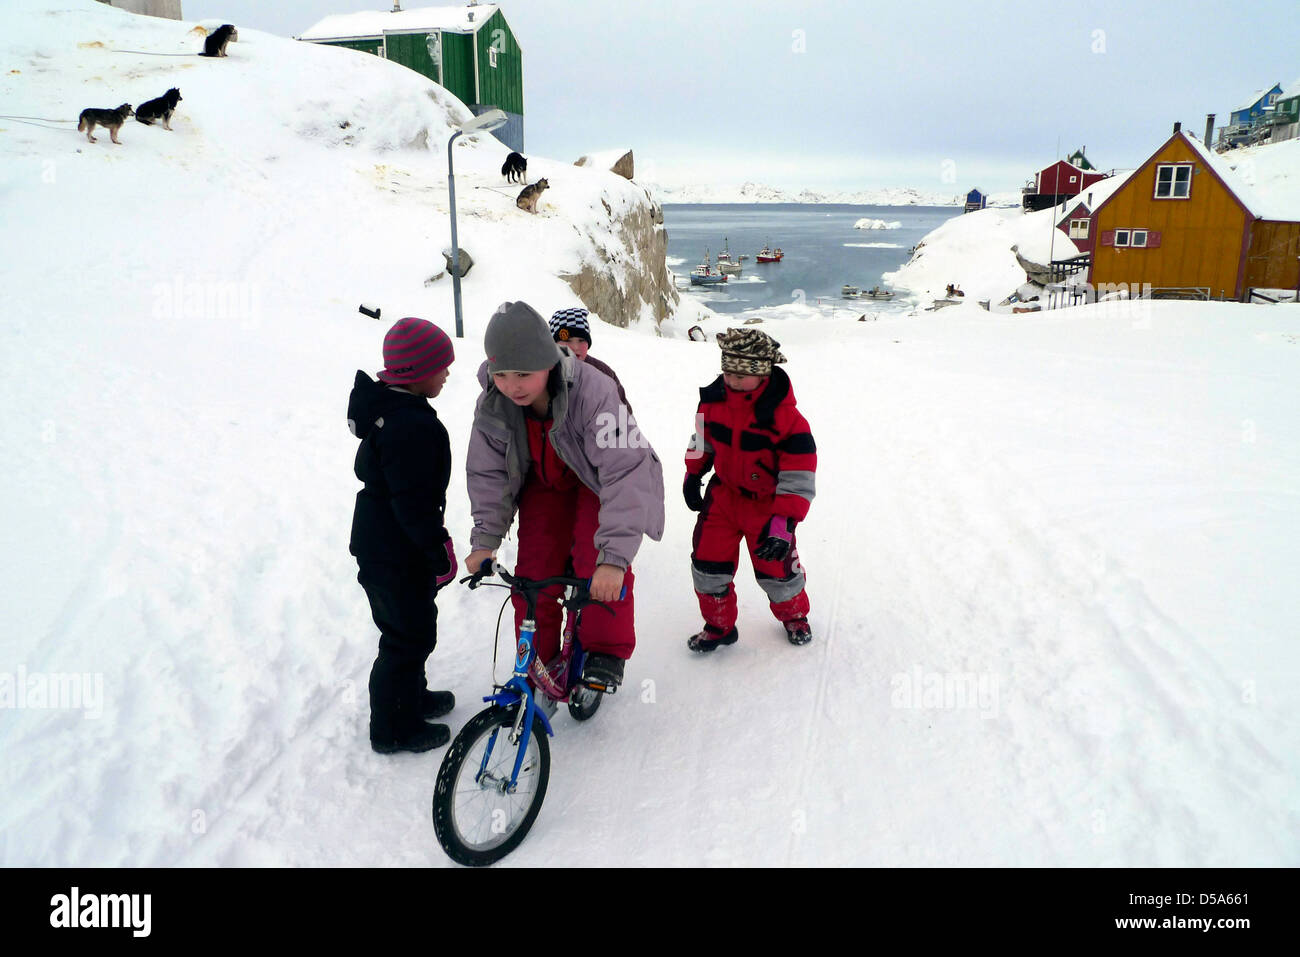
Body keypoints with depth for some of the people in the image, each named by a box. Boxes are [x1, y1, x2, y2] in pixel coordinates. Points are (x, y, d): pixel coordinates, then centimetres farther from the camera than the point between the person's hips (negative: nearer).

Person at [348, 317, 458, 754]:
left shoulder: (386, 407, 6)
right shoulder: (413, 426, -28)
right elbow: (414, 502, -28)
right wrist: (440, 551, -18)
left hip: (377, 542, 10)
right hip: (398, 557, -10)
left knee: (414, 624, 25)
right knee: (408, 636, 5)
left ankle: (412, 696, 44)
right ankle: (394, 729, 20)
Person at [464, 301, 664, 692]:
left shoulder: (594, 392, -39)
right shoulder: (492, 403, -23)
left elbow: (626, 471, -43)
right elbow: (487, 472, -9)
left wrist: (614, 557, -49)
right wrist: (485, 539, -18)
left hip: (597, 479, -4)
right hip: (544, 483, 4)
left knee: (598, 562, -23)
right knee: (534, 571, -4)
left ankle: (607, 652, -2)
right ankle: (538, 662, 16)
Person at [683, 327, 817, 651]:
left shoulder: (785, 417, -27)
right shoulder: (713, 399, -11)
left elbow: (798, 478, -24)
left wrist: (783, 522, -30)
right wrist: (693, 474, 12)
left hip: (767, 503, -4)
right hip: (723, 494, 4)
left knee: (776, 567, 7)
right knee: (707, 563, 4)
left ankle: (794, 615, 41)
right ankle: (719, 625, 28)